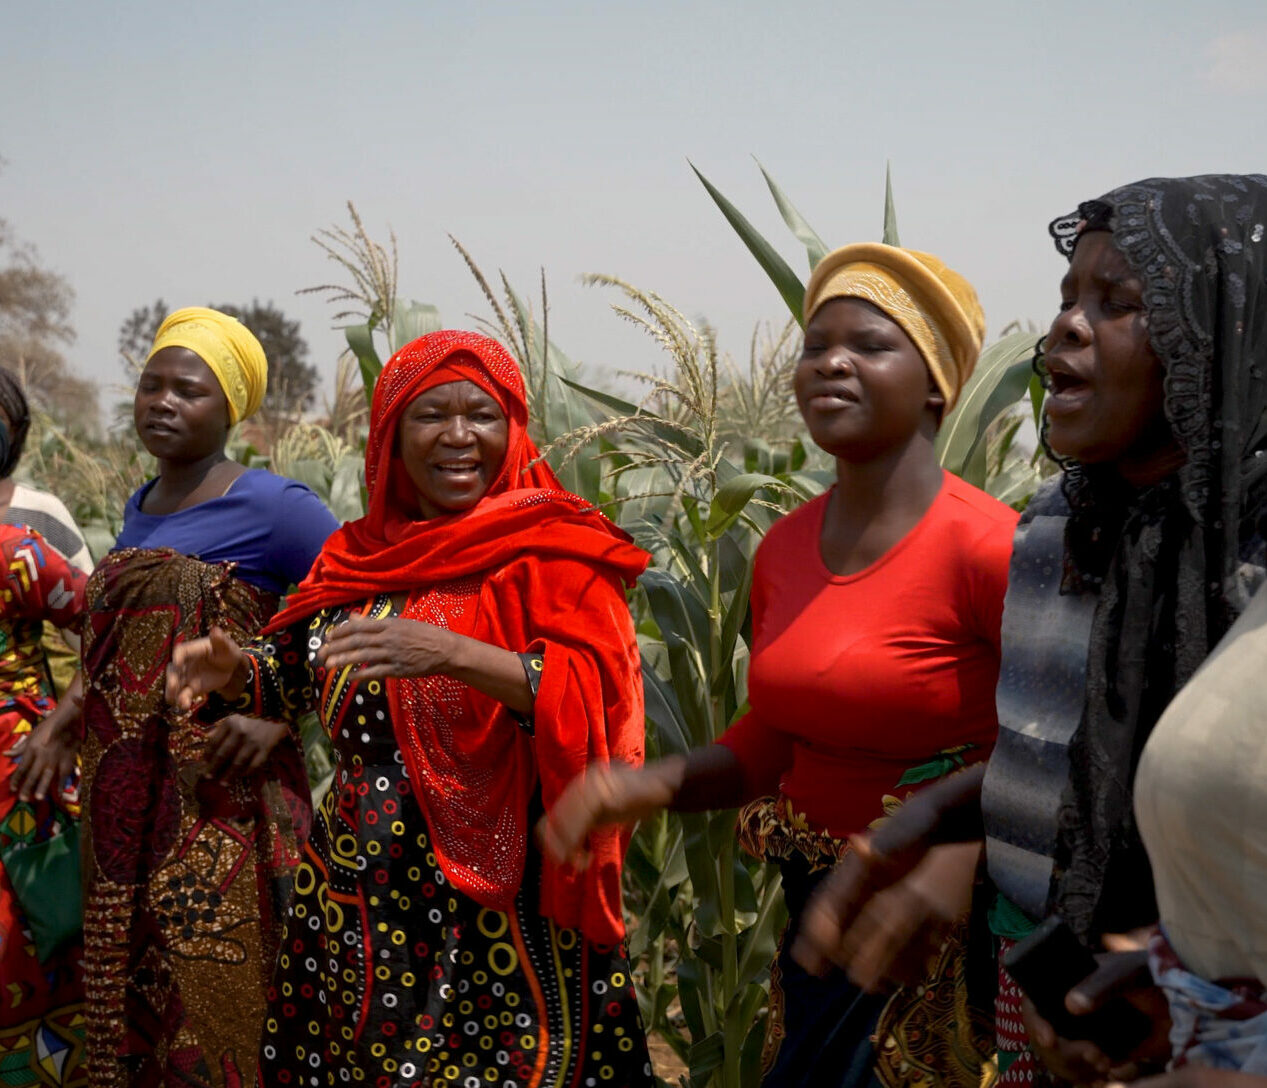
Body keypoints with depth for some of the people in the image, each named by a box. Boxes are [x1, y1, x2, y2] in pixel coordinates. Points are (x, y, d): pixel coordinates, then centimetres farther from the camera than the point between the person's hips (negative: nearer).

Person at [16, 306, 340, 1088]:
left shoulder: (273, 508, -9)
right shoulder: (139, 509, 15)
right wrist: (70, 719, 16)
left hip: (219, 800, -7)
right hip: (123, 799, 7)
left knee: (208, 1002, -4)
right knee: (126, 1004, 13)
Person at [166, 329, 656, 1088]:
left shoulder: (554, 551, -5)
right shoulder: (360, 553, 10)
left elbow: (590, 698, -17)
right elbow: (299, 675, 21)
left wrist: (454, 654, -29)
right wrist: (234, 671, 0)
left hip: (500, 903, -5)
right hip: (358, 894, 5)